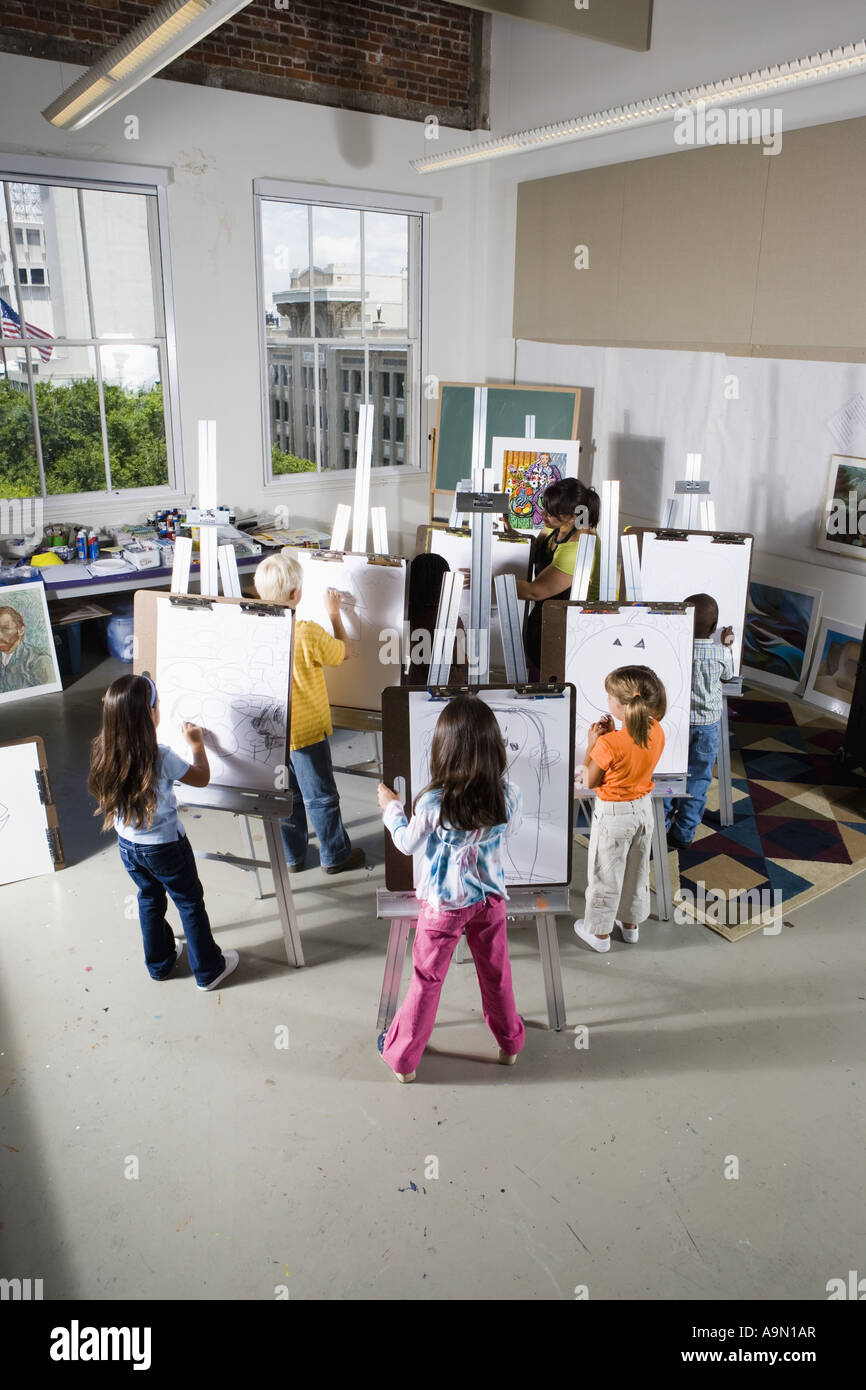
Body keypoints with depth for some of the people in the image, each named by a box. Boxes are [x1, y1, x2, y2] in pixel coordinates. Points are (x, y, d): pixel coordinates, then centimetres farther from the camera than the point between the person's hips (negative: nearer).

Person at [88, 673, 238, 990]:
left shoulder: (104, 750, -11)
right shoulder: (160, 756, -28)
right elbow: (202, 777, -13)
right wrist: (197, 744, 2)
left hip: (127, 845, 6)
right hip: (165, 847, -5)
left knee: (150, 899, 26)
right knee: (190, 903, 14)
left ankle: (159, 963, 44)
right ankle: (208, 970, 28)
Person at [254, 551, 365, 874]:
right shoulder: (308, 633, -25)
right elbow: (341, 652, -5)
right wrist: (334, 612, 6)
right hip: (306, 731, -5)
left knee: (286, 796, 21)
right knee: (321, 797, 12)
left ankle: (292, 855, 36)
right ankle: (335, 856, 29)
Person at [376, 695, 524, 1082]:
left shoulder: (433, 803, -27)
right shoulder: (508, 795, -19)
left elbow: (408, 843, -8)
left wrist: (391, 809, 9)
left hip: (444, 905, -2)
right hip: (490, 899, 3)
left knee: (427, 979, 14)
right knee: (496, 974, 23)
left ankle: (402, 1056, 31)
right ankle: (510, 1041, 44)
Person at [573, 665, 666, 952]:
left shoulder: (608, 744, -31)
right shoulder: (656, 732, -12)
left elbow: (589, 781, -17)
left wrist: (592, 744, -13)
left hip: (613, 814, -6)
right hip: (643, 809, 6)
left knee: (605, 875, 13)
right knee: (637, 870, 24)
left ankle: (599, 931, 29)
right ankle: (631, 923, 42)